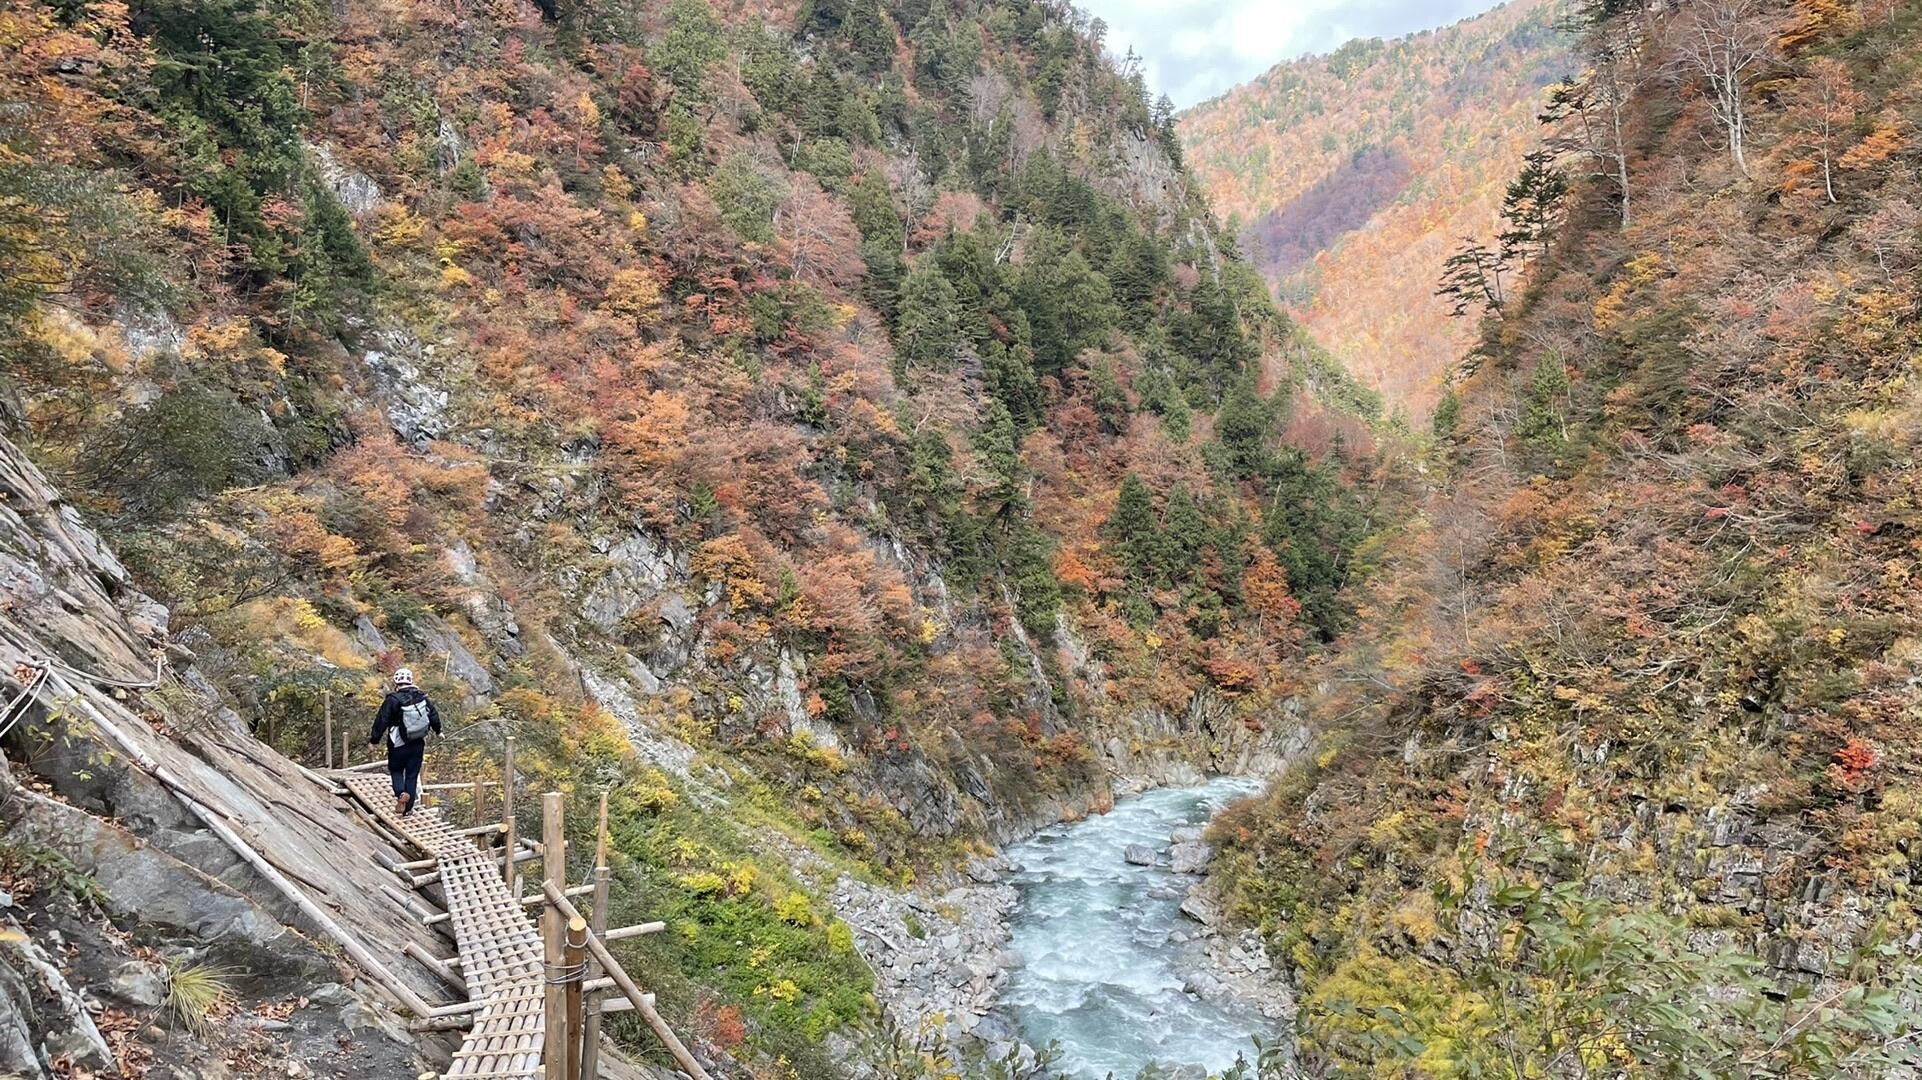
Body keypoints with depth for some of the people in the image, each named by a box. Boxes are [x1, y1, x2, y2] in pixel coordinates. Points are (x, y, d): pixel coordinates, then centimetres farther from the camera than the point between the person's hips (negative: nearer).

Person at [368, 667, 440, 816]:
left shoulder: (393, 700, -15)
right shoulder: (422, 697, -1)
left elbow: (381, 721, -13)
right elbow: (434, 716, 8)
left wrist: (374, 739, -1)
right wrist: (437, 731, 26)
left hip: (399, 746, -4)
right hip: (418, 745, 4)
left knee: (396, 770, 15)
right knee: (412, 775, 11)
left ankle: (401, 793, -12)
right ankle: (408, 808, 14)